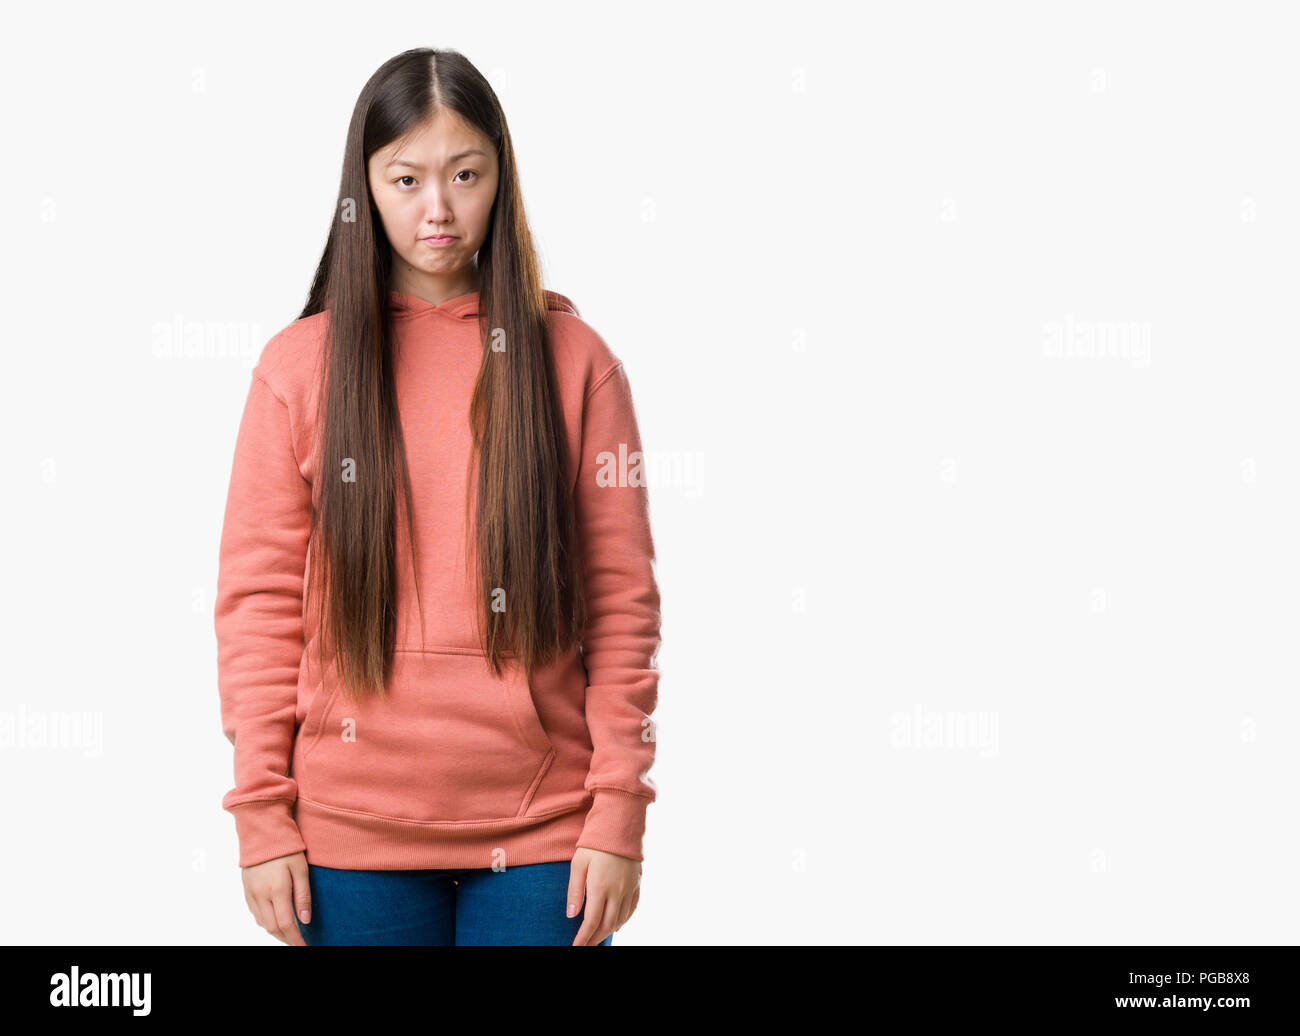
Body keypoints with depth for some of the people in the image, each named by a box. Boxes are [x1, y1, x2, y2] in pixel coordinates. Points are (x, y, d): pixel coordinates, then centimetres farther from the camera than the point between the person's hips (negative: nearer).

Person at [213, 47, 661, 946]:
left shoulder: (574, 360, 1)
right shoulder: (300, 366, 2)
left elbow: (622, 601, 0)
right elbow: (259, 600, 1)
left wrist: (618, 816, -5)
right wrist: (262, 817, -3)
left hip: (542, 832, 0)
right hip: (352, 836, 1)